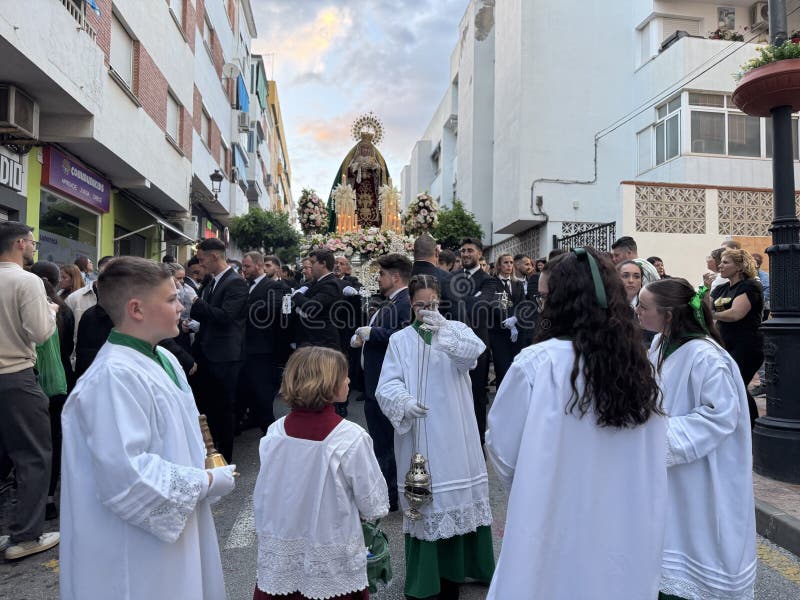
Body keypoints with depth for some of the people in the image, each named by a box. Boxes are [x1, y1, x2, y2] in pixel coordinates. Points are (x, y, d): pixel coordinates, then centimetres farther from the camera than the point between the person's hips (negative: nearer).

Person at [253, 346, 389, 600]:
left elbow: (261, 497, 2)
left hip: (279, 562, 4)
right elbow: (374, 505, -12)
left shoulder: (274, 432, -10)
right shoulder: (351, 438, -22)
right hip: (332, 567, -3)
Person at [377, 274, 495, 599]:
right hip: (419, 435, 0)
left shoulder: (456, 329, 3)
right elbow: (387, 384, -5)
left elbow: (473, 352, -20)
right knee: (424, 501, 4)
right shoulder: (400, 340, 3)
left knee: (459, 497, 9)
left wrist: (444, 329, -36)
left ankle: (460, 565, 30)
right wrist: (404, 401, -25)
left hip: (454, 434, 1)